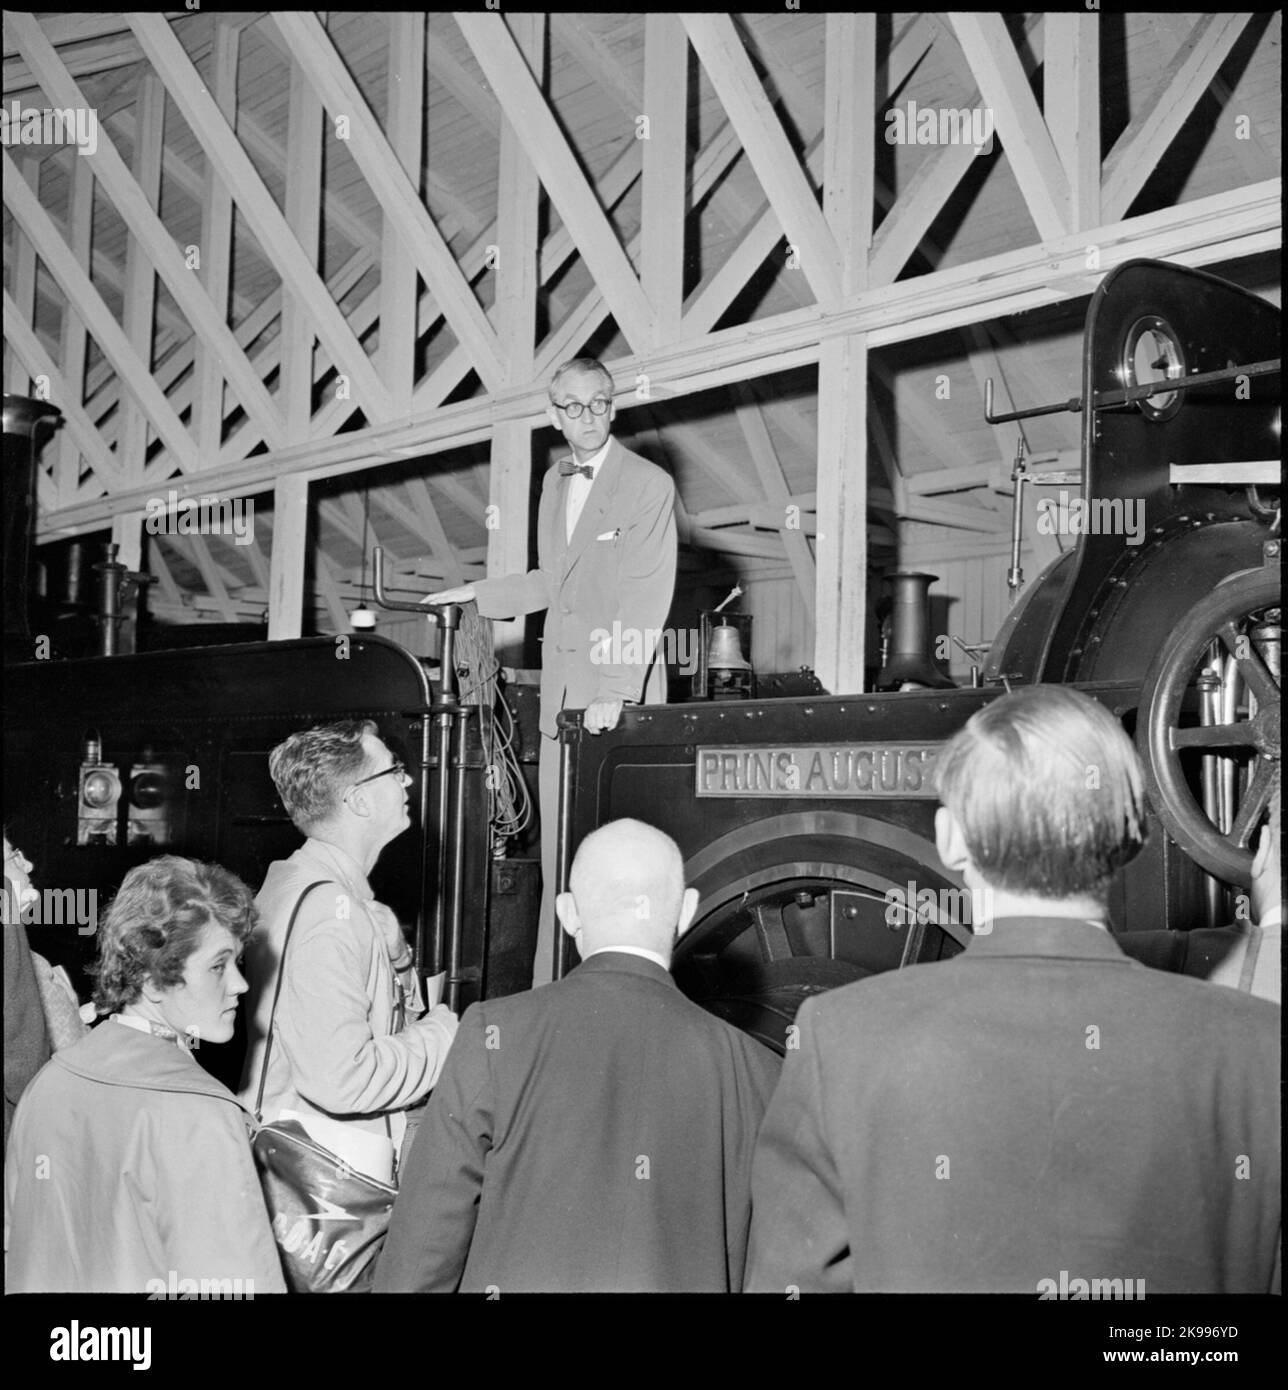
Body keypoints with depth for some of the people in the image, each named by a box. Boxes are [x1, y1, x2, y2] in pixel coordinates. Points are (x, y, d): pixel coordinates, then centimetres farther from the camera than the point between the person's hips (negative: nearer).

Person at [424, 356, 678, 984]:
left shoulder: (649, 486, -6)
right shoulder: (554, 482, 17)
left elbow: (645, 602, -14)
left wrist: (616, 693, -21)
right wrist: (475, 593, 21)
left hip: (620, 695, -6)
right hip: (561, 695, 6)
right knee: (557, 856, 7)